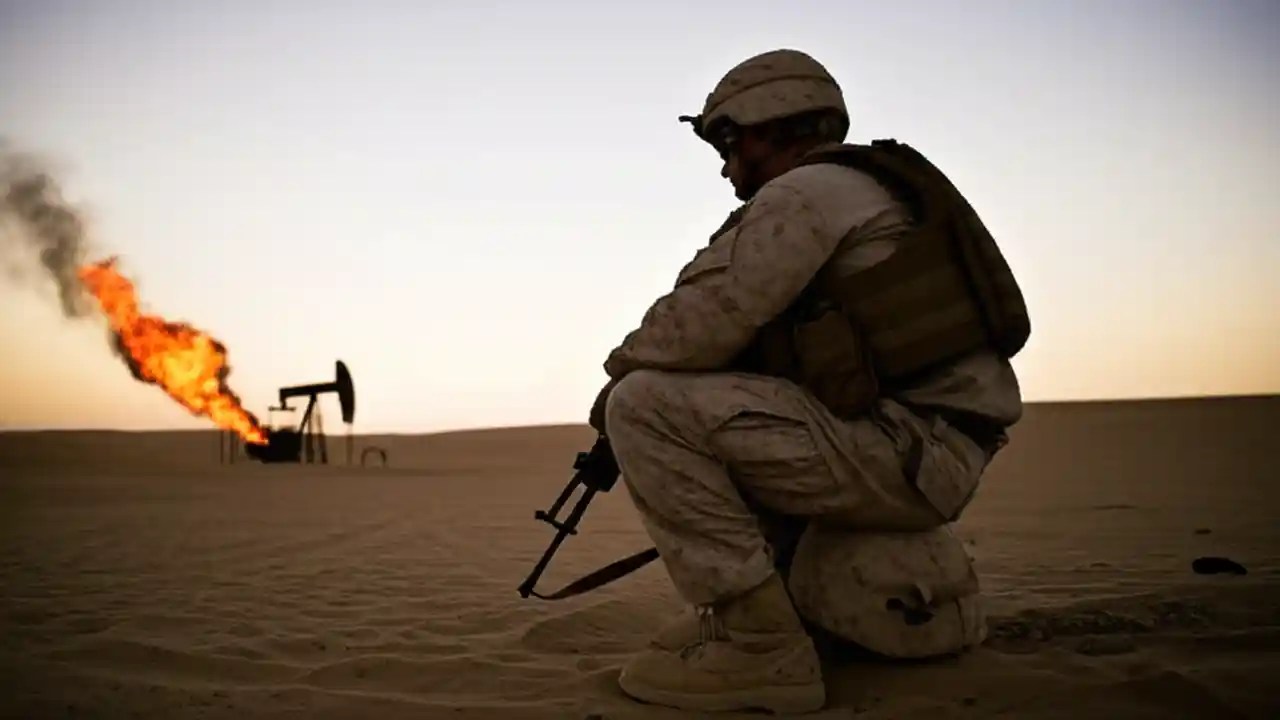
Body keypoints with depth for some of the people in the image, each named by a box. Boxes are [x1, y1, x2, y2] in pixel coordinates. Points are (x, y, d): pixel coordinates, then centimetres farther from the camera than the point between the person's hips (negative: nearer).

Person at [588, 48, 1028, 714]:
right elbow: (748, 335, 22)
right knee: (718, 413, 26)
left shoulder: (804, 193, -8)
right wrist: (638, 369, 15)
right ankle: (739, 608, 18)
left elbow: (702, 323, -17)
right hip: (925, 457, 11)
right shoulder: (866, 187, 23)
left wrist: (620, 372, 2)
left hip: (907, 453, -11)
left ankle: (761, 645, -16)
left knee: (646, 406, -16)